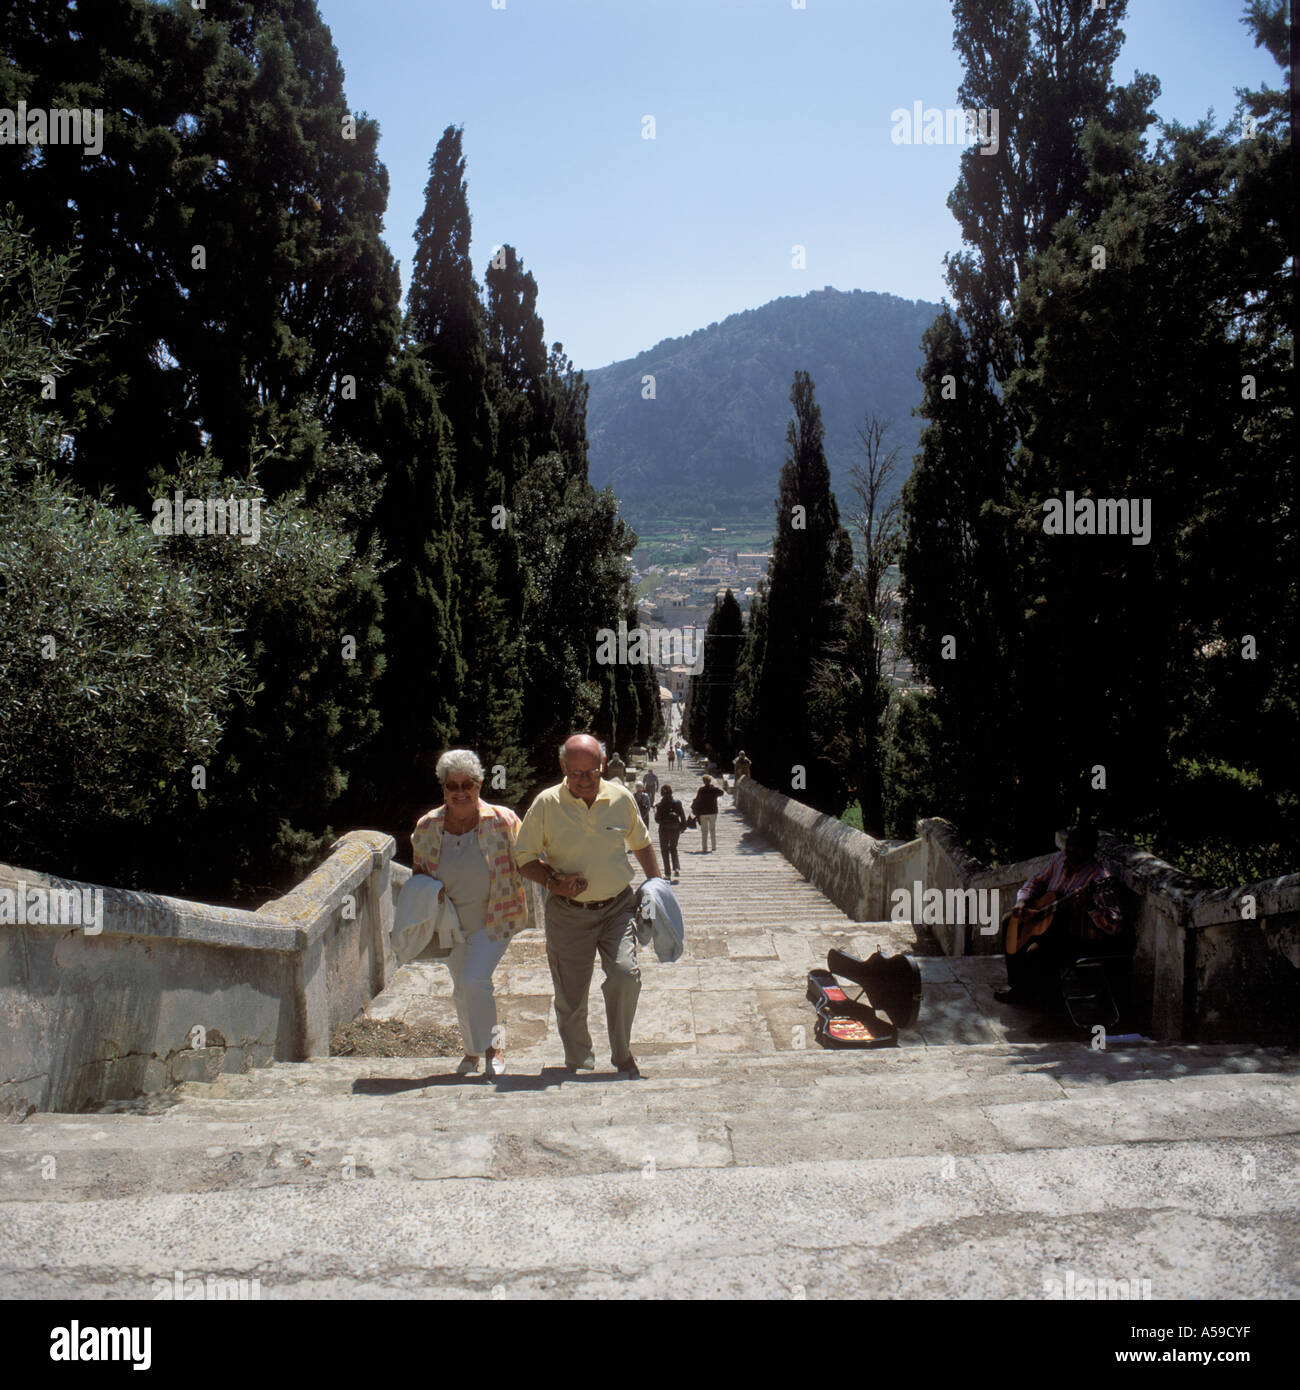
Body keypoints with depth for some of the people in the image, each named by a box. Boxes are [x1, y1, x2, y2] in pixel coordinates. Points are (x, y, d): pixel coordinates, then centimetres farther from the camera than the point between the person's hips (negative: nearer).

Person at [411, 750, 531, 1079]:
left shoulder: (503, 821, -14)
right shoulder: (426, 827, -6)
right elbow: (420, 873, 9)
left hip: (495, 919, -4)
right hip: (453, 922, 4)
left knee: (474, 981, -17)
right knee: (461, 990, 16)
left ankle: (492, 1046, 8)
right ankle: (472, 1050, 39)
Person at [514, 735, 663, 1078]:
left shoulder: (621, 798, -1)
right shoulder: (546, 804, -8)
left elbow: (641, 843, 17)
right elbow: (525, 857, 1)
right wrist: (553, 881, -15)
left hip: (617, 907, 1)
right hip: (567, 913, 0)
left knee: (625, 975, -19)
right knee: (570, 997, 5)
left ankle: (622, 1056, 3)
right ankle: (579, 1065, 29)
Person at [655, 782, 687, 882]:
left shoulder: (660, 804, -12)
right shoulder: (677, 802, -2)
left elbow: (657, 819, -10)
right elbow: (683, 817, -1)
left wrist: (655, 811, 6)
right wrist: (683, 827, 10)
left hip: (664, 830, -3)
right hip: (676, 829, 3)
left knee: (664, 850, 9)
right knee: (673, 849, 21)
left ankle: (668, 874, 6)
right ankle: (677, 869, 4)